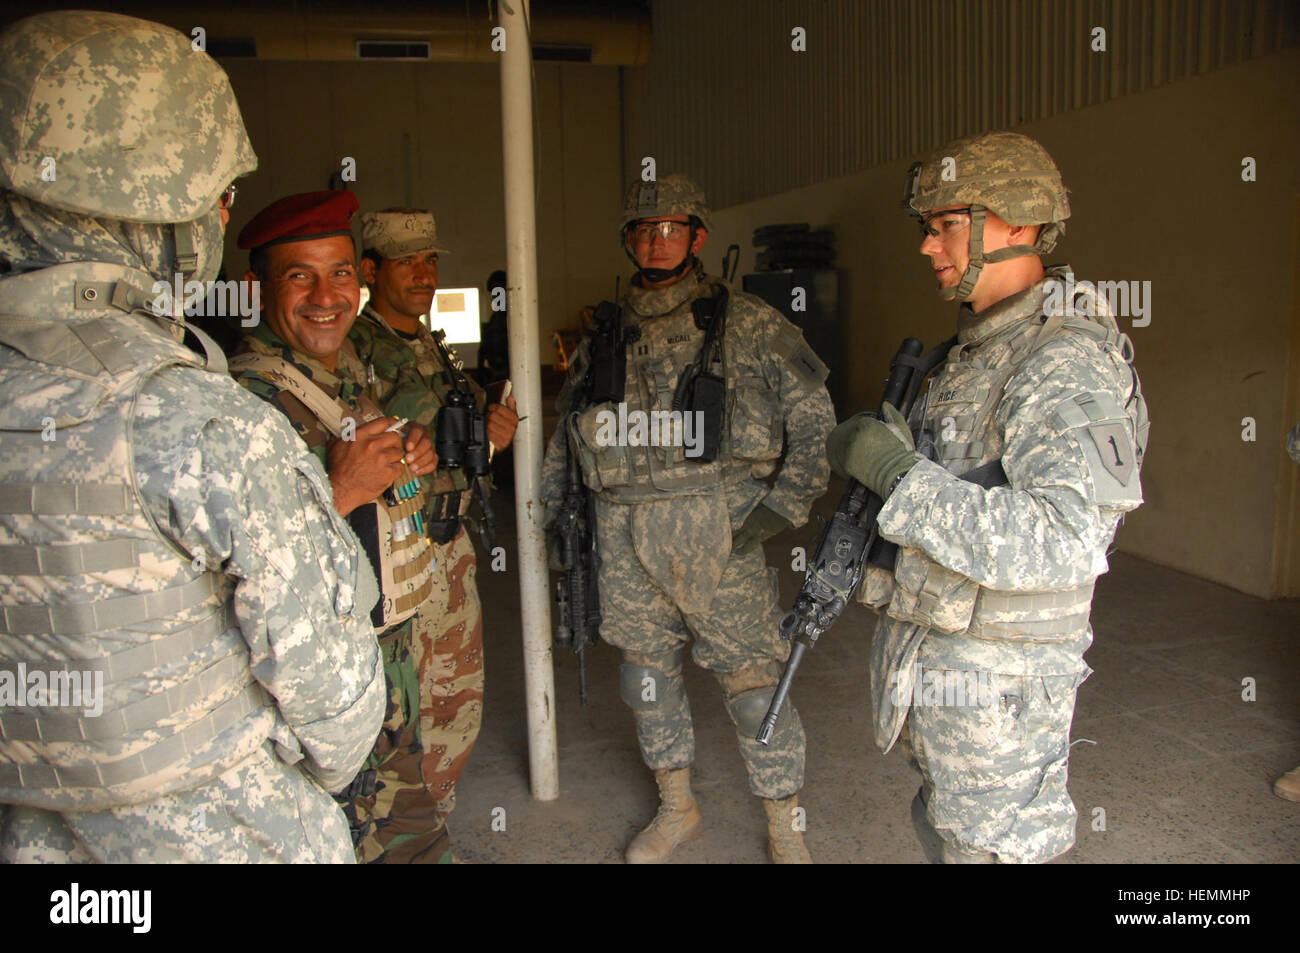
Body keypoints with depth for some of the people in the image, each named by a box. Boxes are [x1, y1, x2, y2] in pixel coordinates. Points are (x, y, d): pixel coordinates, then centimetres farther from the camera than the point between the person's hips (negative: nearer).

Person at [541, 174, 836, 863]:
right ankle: (676, 809, 34)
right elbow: (566, 429, 22)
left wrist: (782, 509, -10)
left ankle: (786, 832, 20)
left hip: (716, 529, -4)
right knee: (646, 674, 13)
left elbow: (814, 418, -1)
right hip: (624, 536, 4)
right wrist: (555, 510, 16)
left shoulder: (746, 324, -1)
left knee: (753, 682, 0)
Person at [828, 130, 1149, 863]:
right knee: (947, 830, 25)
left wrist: (901, 473, -31)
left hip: (994, 683, -9)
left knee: (992, 845, 8)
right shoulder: (984, 344, 9)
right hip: (939, 662, 9)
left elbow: (1061, 543, -35)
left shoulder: (1066, 363, -22)